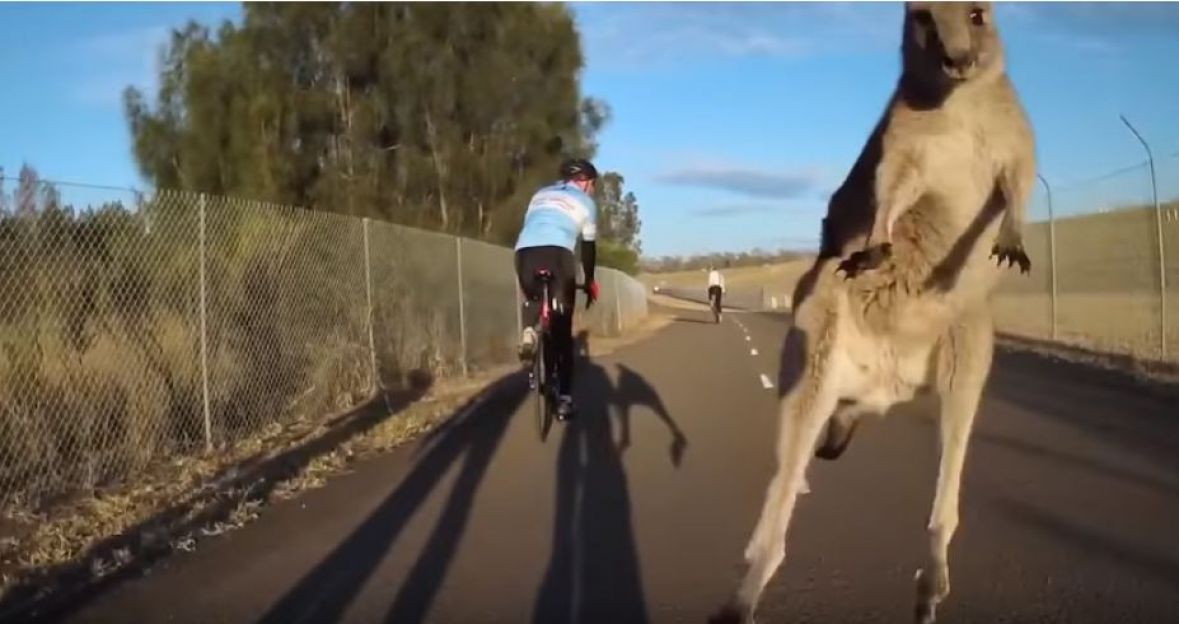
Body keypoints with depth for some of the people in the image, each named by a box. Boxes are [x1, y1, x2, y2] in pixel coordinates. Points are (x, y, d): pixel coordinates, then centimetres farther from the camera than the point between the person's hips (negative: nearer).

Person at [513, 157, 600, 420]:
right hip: (558, 252, -3)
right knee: (562, 331, 5)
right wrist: (589, 281, 35)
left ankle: (528, 332, 3)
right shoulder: (585, 202, 21)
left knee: (532, 298, 35)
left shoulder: (540, 194, 31)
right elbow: (588, 247, 22)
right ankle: (564, 399, 3)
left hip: (524, 251, 3)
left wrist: (531, 281, 40)